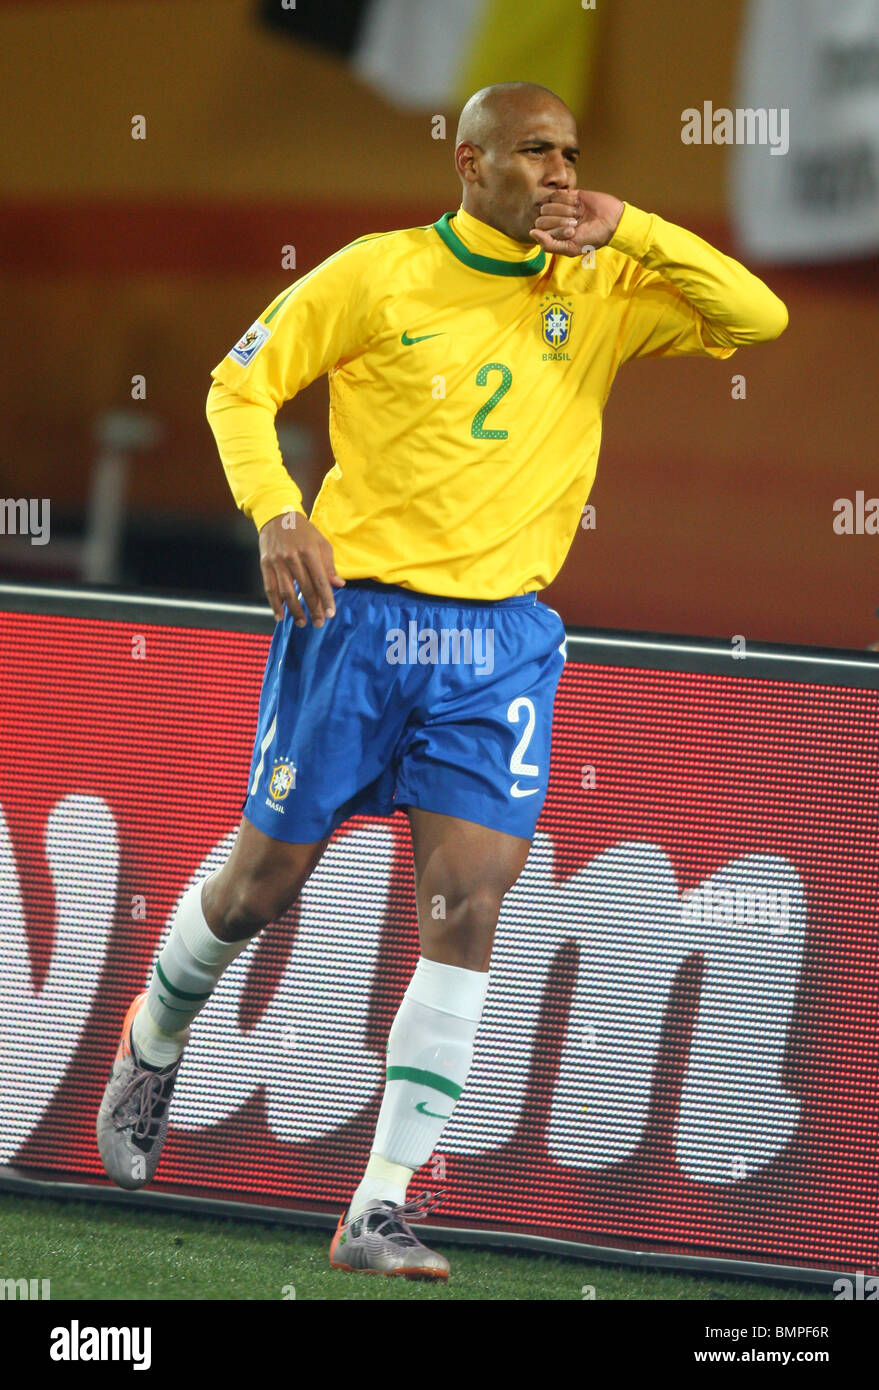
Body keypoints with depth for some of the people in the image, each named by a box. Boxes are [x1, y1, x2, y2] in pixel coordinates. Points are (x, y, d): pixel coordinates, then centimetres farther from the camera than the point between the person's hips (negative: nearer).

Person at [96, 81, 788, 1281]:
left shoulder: (603, 293, 4)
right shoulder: (380, 273, -3)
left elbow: (760, 317, -4)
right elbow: (243, 382, 3)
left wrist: (627, 232, -10)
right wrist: (278, 513, -12)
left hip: (503, 637, 2)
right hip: (358, 609, -2)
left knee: (467, 909, -10)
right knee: (263, 883, 7)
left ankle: (383, 1208, -6)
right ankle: (153, 1047, 39)